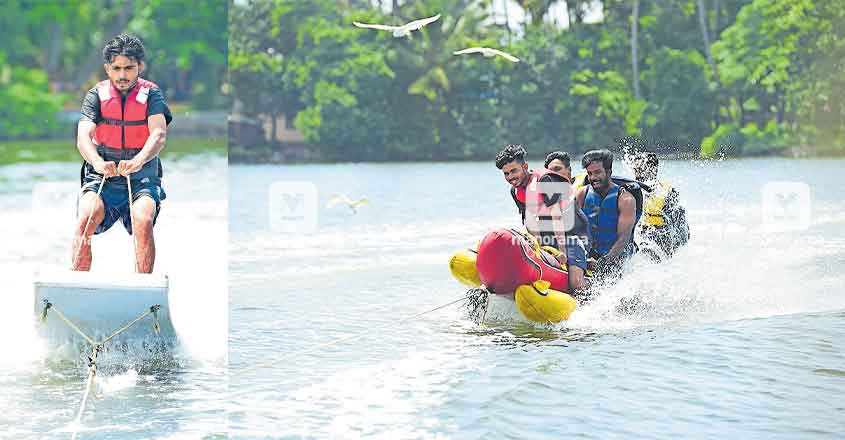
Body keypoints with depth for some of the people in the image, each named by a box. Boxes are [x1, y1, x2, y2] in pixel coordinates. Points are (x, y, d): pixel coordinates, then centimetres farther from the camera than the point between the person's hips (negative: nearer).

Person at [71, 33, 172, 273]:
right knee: (85, 219, -28)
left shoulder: (151, 94, 1)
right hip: (102, 177, 1)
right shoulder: (96, 95, 5)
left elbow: (159, 134, -16)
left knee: (143, 220, -31)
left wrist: (138, 161, -37)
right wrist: (98, 163, -33)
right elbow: (83, 137, -10)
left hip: (141, 178, -1)